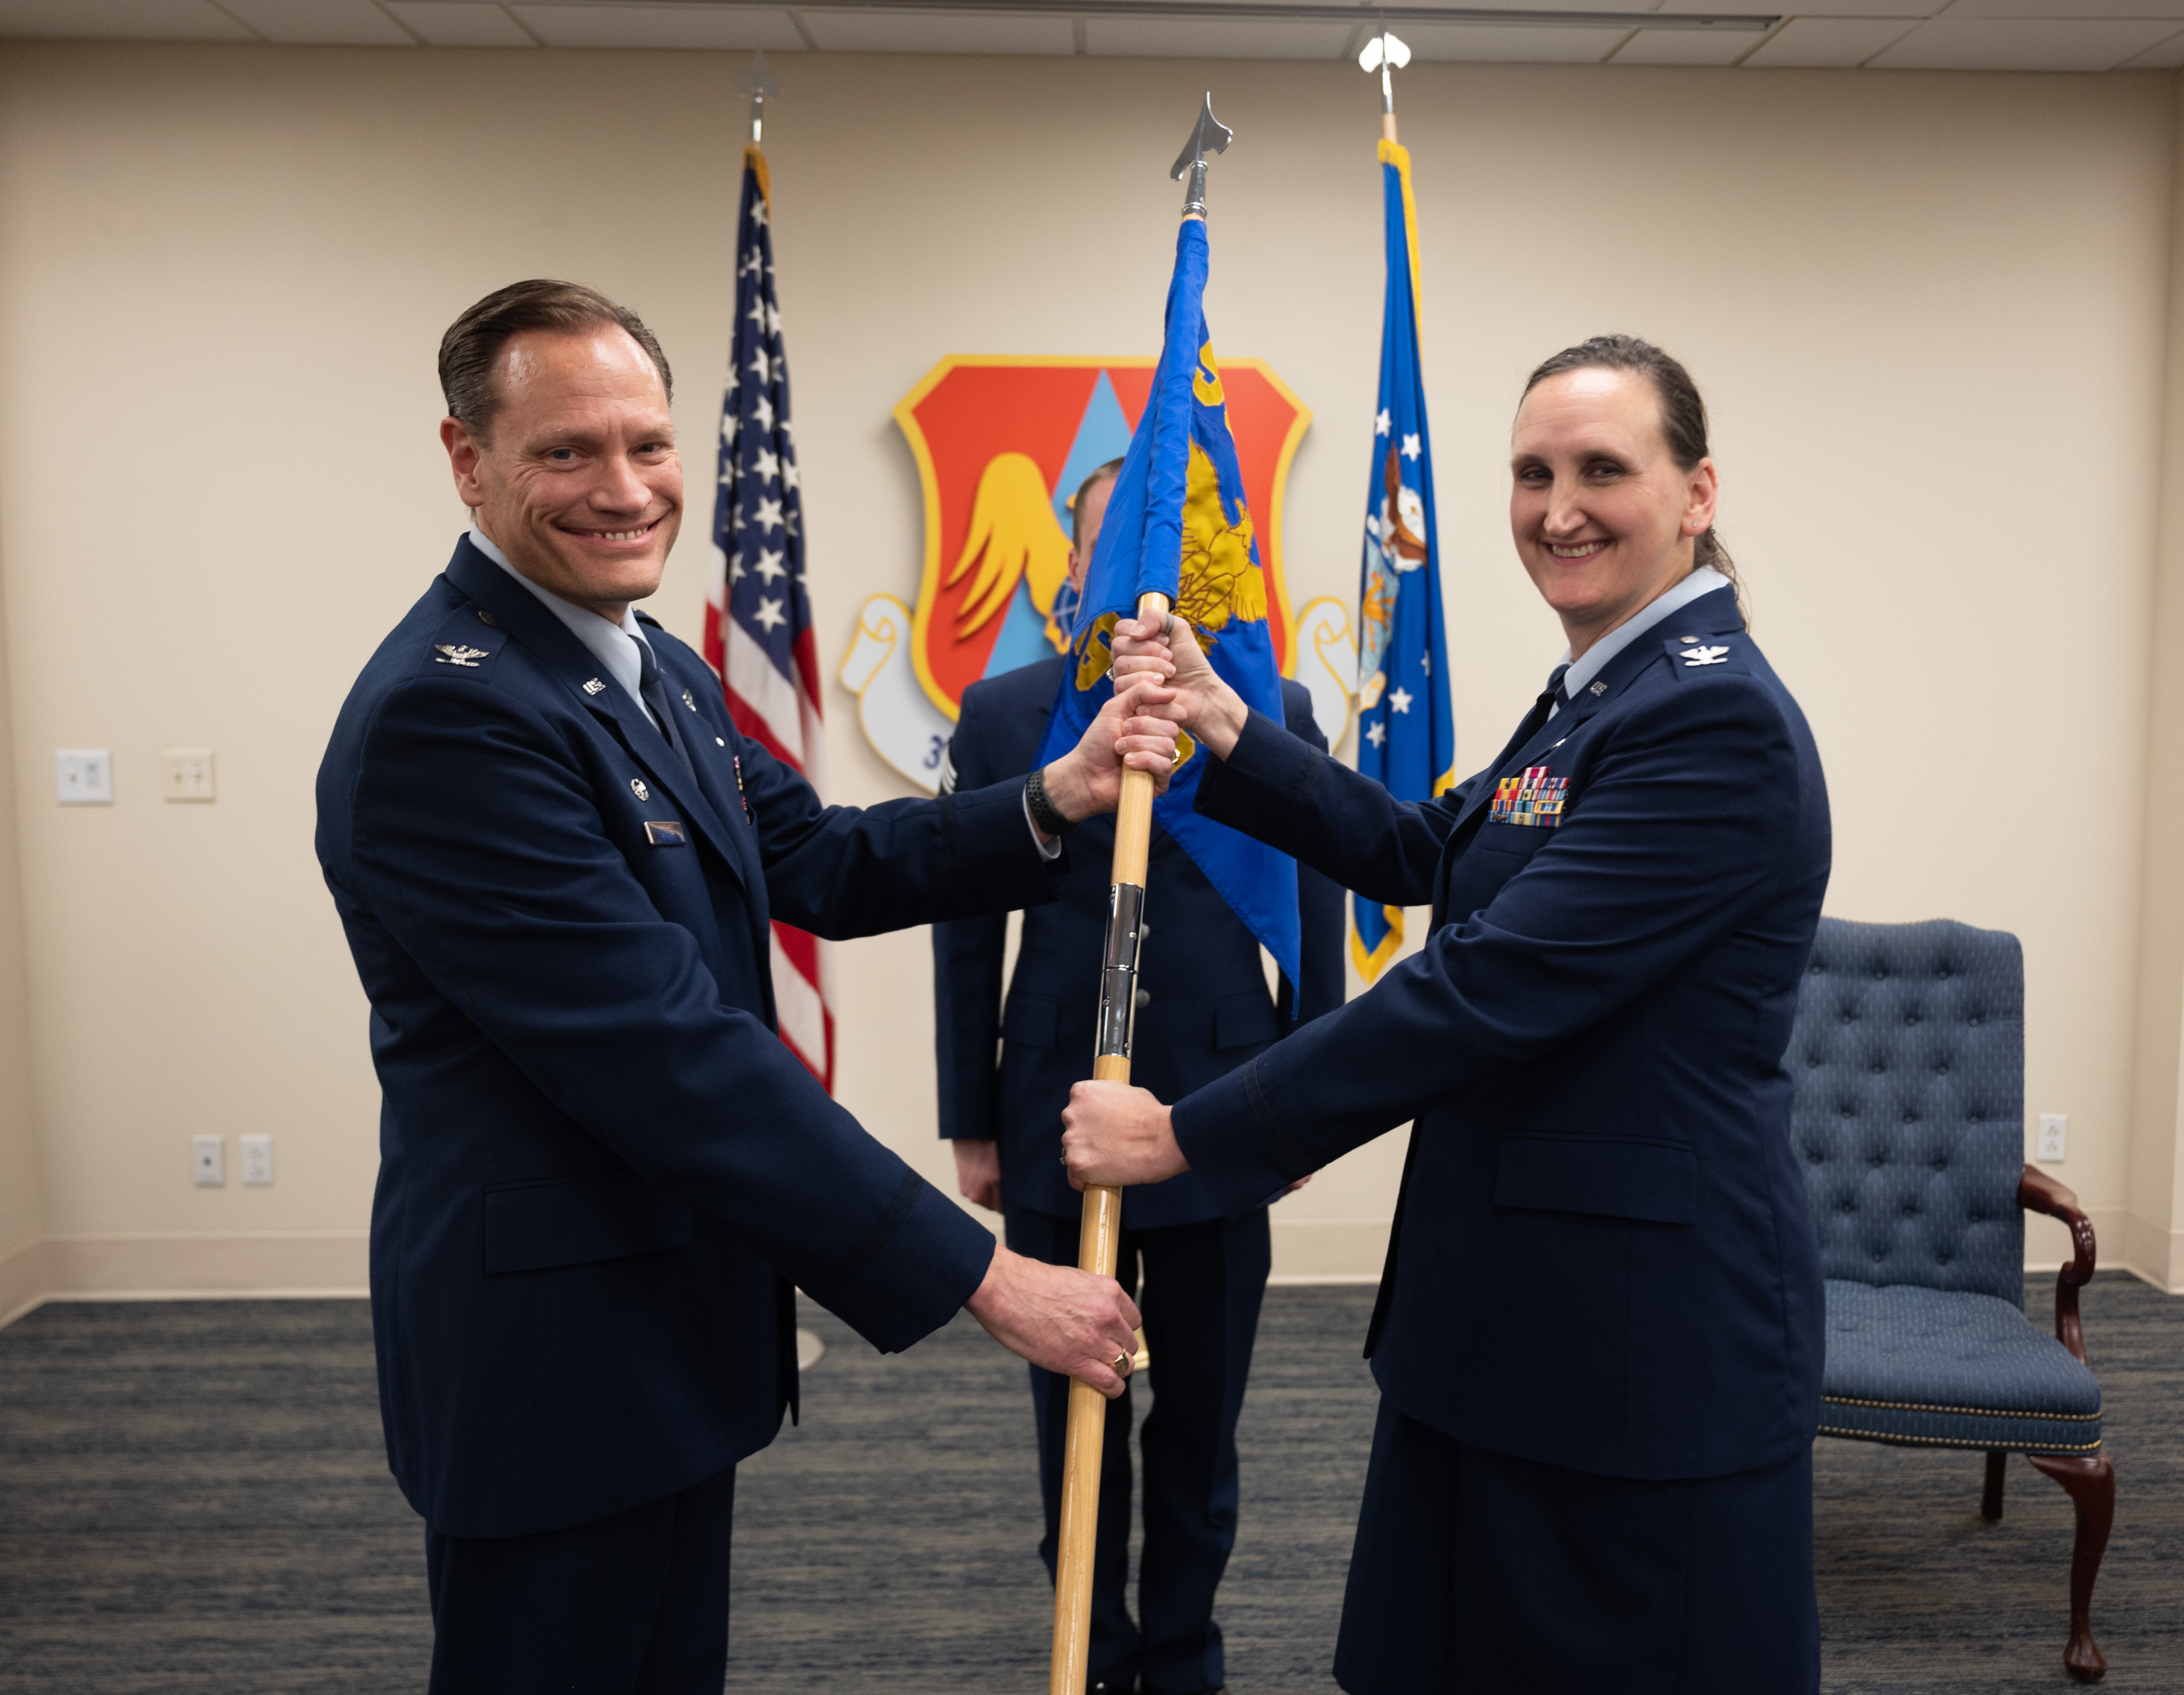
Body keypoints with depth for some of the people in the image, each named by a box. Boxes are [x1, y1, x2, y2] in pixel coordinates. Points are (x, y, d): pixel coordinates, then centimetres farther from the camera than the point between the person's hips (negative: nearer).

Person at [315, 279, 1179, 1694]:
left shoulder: (655, 664, 7)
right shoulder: (445, 712, -25)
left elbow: (815, 862, 9)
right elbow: (668, 1055, -29)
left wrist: (1052, 802, -7)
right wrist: (980, 1274, -25)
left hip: (669, 1327, 9)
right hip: (552, 1354, -9)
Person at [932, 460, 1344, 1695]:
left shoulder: (1276, 710, 0)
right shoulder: (1003, 712, 0)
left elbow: (1316, 927, 4)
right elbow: (967, 934, 2)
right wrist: (972, 1124, 2)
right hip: (1057, 1119, 0)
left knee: (1202, 1418, 13)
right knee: (1076, 1412, 14)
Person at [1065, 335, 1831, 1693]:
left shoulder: (1716, 720, -21)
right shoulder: (1597, 692, 11)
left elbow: (1485, 990, -26)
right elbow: (1421, 854, 18)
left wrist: (1187, 1134, -21)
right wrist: (1228, 736, 6)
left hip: (1652, 1337, -9)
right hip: (1510, 1307, 9)